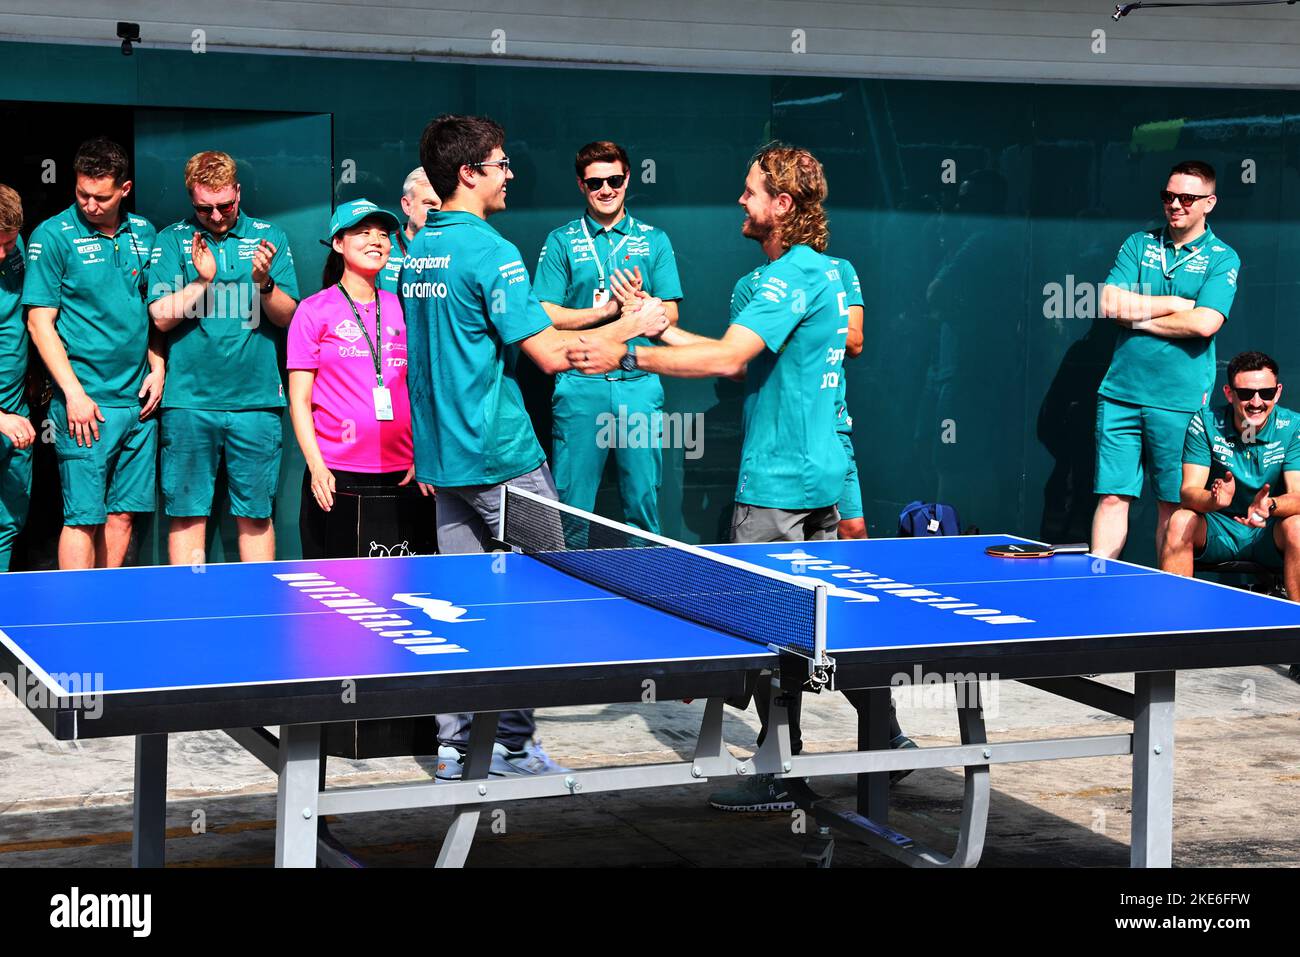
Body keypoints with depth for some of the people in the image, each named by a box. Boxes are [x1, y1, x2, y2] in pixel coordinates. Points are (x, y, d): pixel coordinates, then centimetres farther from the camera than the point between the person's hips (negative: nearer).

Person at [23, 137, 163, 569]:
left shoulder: (143, 233, 10)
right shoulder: (52, 236, -6)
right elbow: (40, 323, -7)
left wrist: (157, 368, 8)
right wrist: (74, 393, -13)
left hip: (139, 400, 5)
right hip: (86, 403, -5)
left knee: (123, 513, 8)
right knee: (83, 516, -5)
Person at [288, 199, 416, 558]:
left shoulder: (400, 309, 11)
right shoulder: (314, 310, 2)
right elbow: (299, 399, 0)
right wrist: (317, 465, -10)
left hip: (400, 473, 3)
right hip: (336, 475, -3)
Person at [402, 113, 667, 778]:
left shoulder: (416, 251, 11)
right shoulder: (488, 251, -16)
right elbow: (550, 354, -19)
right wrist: (634, 325, -8)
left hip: (441, 458, 8)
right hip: (502, 459, -8)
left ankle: (453, 745, 12)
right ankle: (512, 744, 5)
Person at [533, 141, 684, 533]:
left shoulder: (654, 240, 11)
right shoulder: (561, 242, 6)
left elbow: (670, 314, 7)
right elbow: (545, 315, -1)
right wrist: (608, 309, -11)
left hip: (639, 382, 1)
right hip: (580, 385, -1)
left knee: (643, 500, 3)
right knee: (572, 504, 0)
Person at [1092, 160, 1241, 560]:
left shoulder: (1222, 258, 1)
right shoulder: (1139, 243, 11)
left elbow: (1204, 323, -14)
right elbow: (1110, 303, -3)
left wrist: (1138, 314, -5)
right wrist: (1178, 304, -5)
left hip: (1179, 401, -2)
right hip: (1121, 391, 2)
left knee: (1173, 504, 4)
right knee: (1112, 496, 0)